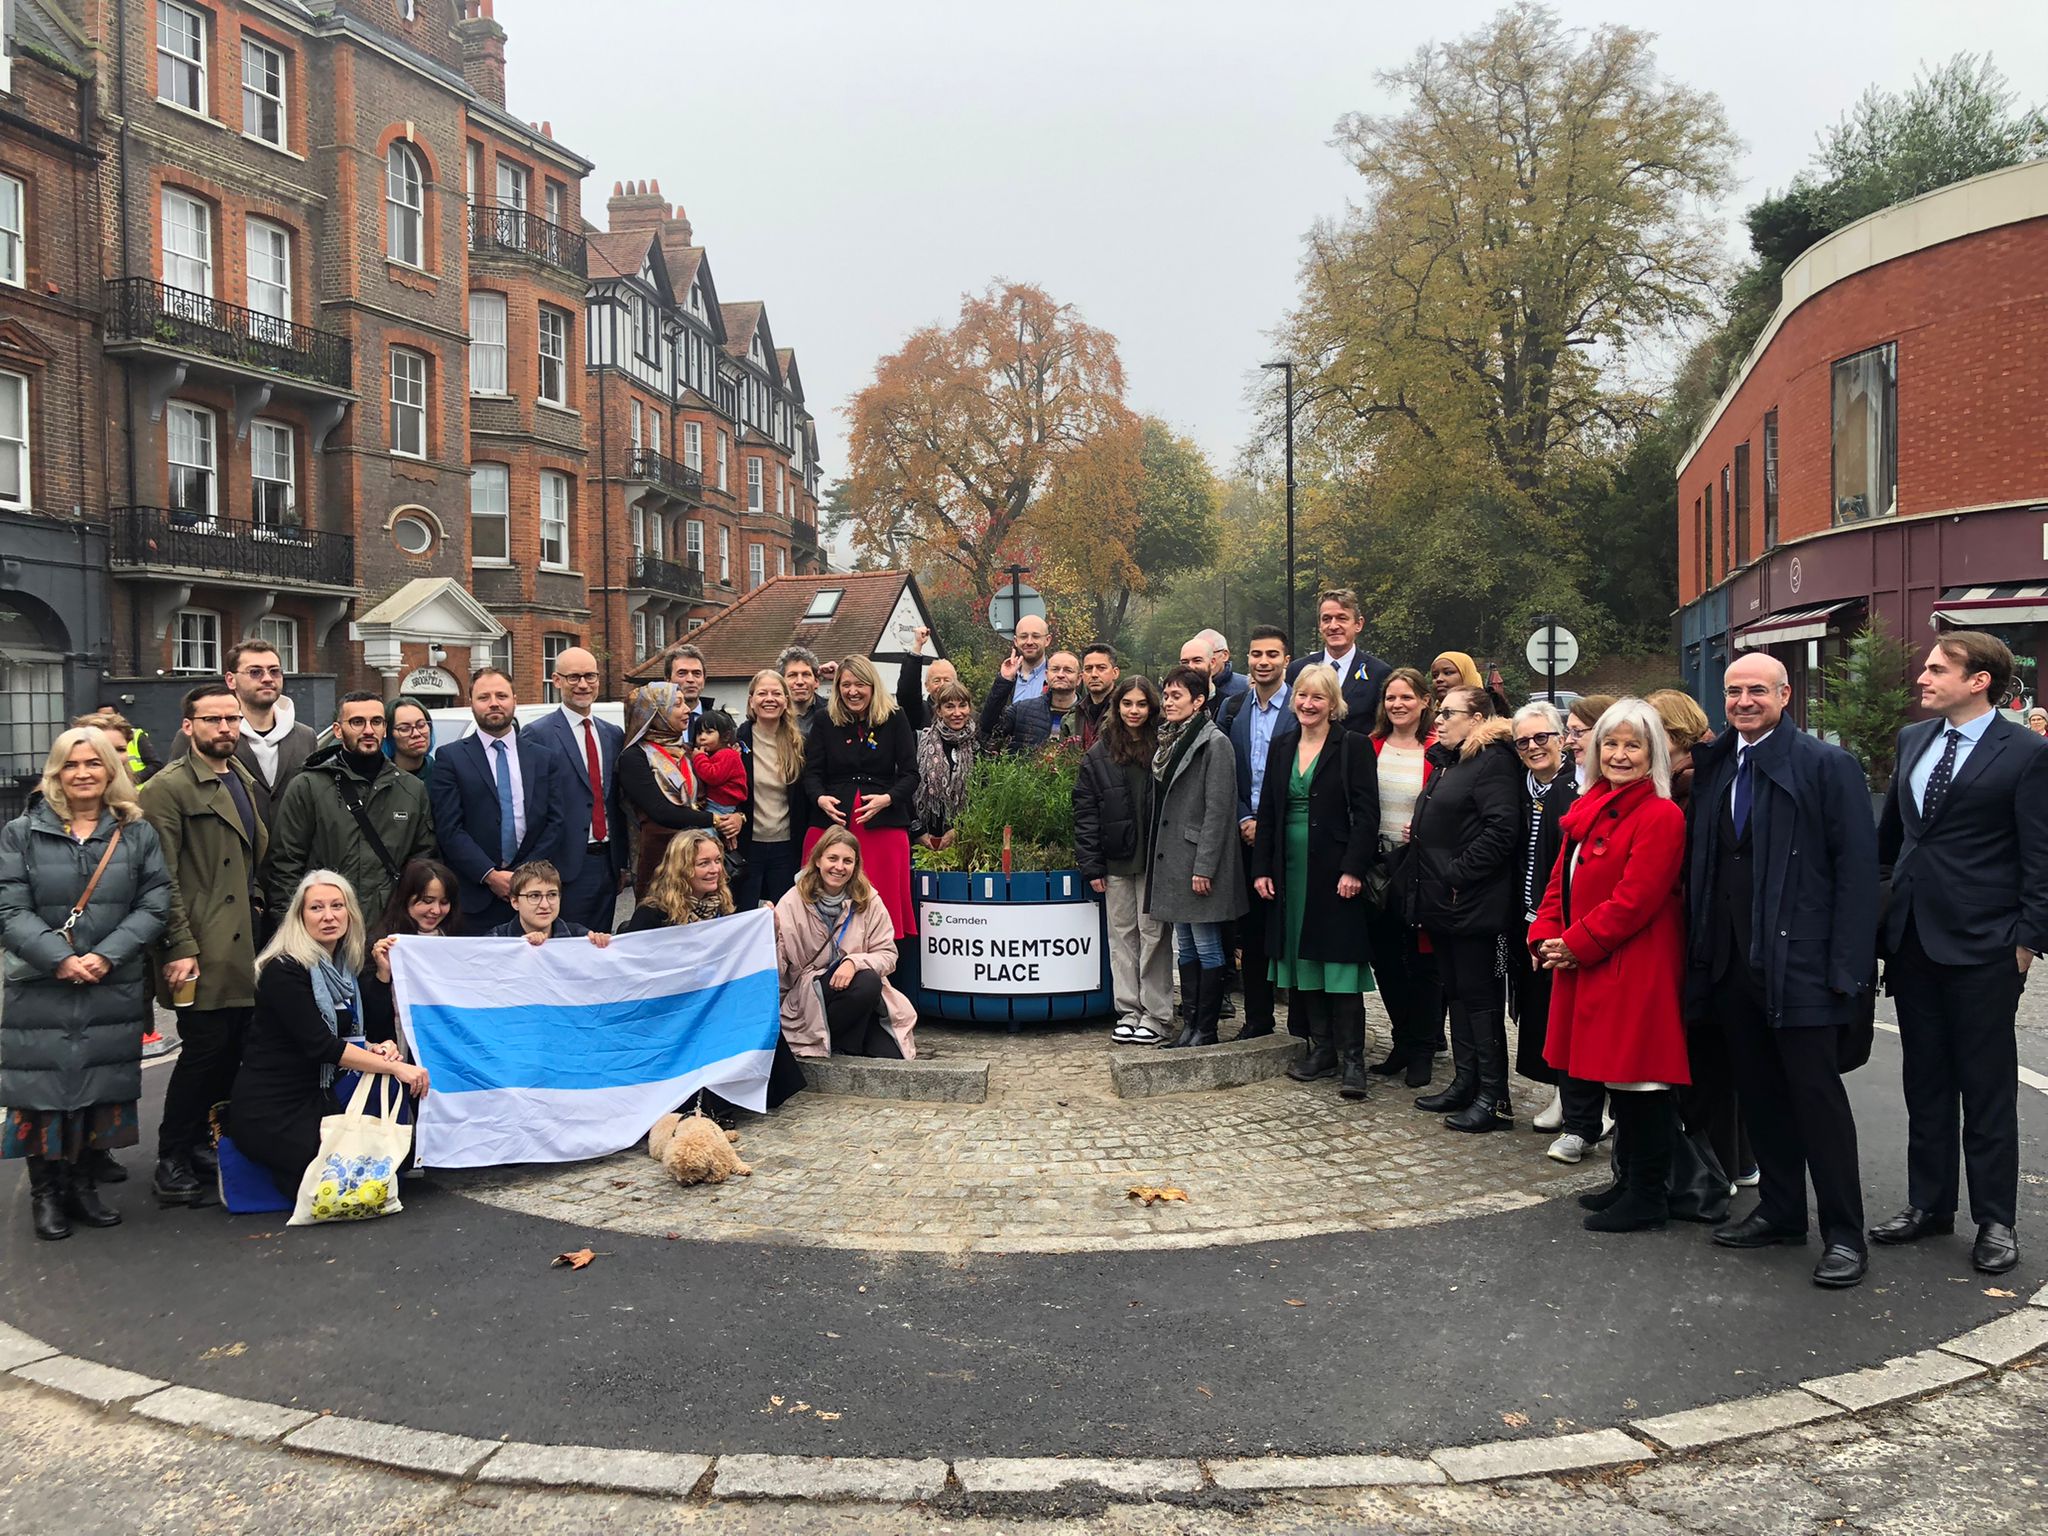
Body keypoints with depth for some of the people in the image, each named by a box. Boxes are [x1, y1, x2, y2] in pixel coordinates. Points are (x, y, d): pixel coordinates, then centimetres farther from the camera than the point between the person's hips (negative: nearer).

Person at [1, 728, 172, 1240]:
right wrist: (61, 960, -16)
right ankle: (45, 1193, 15)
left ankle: (84, 1185, 20)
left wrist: (106, 956, -13)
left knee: (102, 1089, 6)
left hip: (114, 990, 1)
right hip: (41, 991, -1)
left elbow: (154, 905, 0)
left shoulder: (138, 833, 6)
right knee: (42, 1090, 1)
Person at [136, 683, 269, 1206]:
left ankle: (202, 1146, 22)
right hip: (201, 952, -7)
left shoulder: (243, 780, 17)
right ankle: (172, 1163, 8)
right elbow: (163, 878, -14)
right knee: (204, 1051, -4)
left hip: (242, 946, 8)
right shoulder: (169, 788, -8)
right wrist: (180, 948, -18)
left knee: (233, 1052, 9)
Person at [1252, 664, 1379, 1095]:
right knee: (1304, 961, 9)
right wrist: (1261, 868, 7)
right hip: (1291, 872, 6)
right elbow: (1268, 812, 14)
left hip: (1336, 872, -5)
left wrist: (1353, 869, -16)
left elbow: (1367, 814, -8)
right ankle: (1322, 1050, 19)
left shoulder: (1353, 747, -4)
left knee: (1340, 961, -5)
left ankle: (1351, 1060, 0)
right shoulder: (1281, 747, 11)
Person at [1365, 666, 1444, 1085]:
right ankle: (1404, 1042, 25)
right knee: (1383, 955, 11)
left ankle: (1422, 1051, 14)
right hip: (1376, 862, 5)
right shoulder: (1371, 747, 6)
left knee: (1421, 959, 3)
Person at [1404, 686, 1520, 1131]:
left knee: (1479, 995, -5)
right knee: (1456, 991, 14)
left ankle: (1494, 1098, 1)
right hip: (1441, 902, 10)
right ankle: (1465, 1083, 23)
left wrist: (1458, 873, -21)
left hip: (1473, 904, -10)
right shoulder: (1447, 762, 18)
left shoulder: (1493, 762, -12)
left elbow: (1500, 828, -22)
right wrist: (1417, 832, 10)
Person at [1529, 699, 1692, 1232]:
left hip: (1635, 971, -8)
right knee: (1617, 1076, 17)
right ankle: (1627, 1181, 29)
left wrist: (1576, 945, -15)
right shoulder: (1587, 809, 13)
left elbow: (1634, 900, -19)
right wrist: (1546, 936, 1)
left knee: (1639, 1078, -2)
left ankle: (1648, 1197, 9)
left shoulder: (1661, 816, -14)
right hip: (1590, 967, 8)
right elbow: (1561, 878, 16)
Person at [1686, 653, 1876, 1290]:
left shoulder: (1826, 765, -6)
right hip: (1730, 964, 6)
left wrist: (1847, 967, -14)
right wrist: (1702, 949, 5)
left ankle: (1844, 1233, 9)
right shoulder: (1712, 768, 11)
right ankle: (1781, 1211, 27)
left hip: (1800, 963, -6)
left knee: (1817, 1094, -1)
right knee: (1760, 1092, 14)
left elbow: (1858, 868, -10)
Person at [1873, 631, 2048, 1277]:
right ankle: (1929, 1203, 26)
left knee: (1988, 1088, 4)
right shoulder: (1912, 740, 9)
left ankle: (1995, 1220, 16)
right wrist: (1881, 908, 15)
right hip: (1913, 938, 6)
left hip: (1983, 946, -6)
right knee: (1925, 1082, 14)